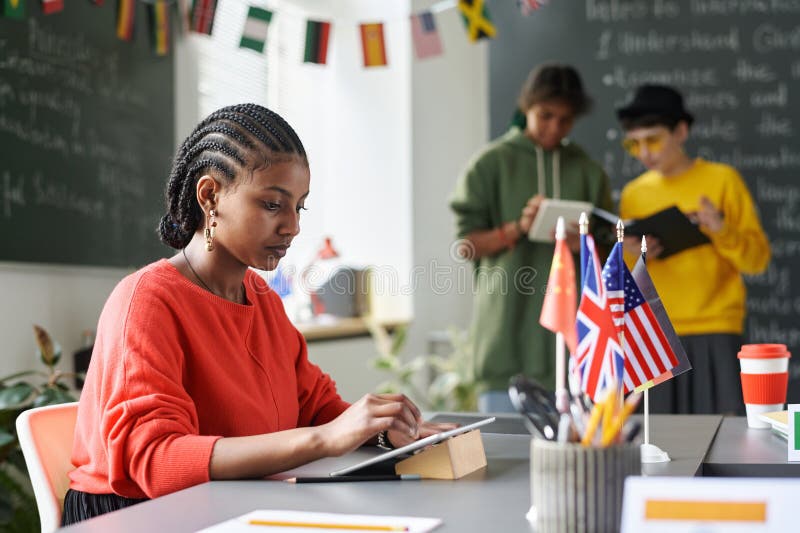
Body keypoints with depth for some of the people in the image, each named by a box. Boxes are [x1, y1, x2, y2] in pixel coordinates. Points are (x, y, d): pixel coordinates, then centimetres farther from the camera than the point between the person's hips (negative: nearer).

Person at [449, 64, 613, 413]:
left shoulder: (587, 172, 11)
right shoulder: (491, 164, 4)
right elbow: (467, 244, 1)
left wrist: (585, 245, -9)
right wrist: (518, 229, -15)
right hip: (507, 330, -2)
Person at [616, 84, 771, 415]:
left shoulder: (722, 180, 2)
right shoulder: (633, 195, 10)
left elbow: (758, 259, 0)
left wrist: (722, 231, -16)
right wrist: (630, 257, -7)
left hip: (715, 335, -2)